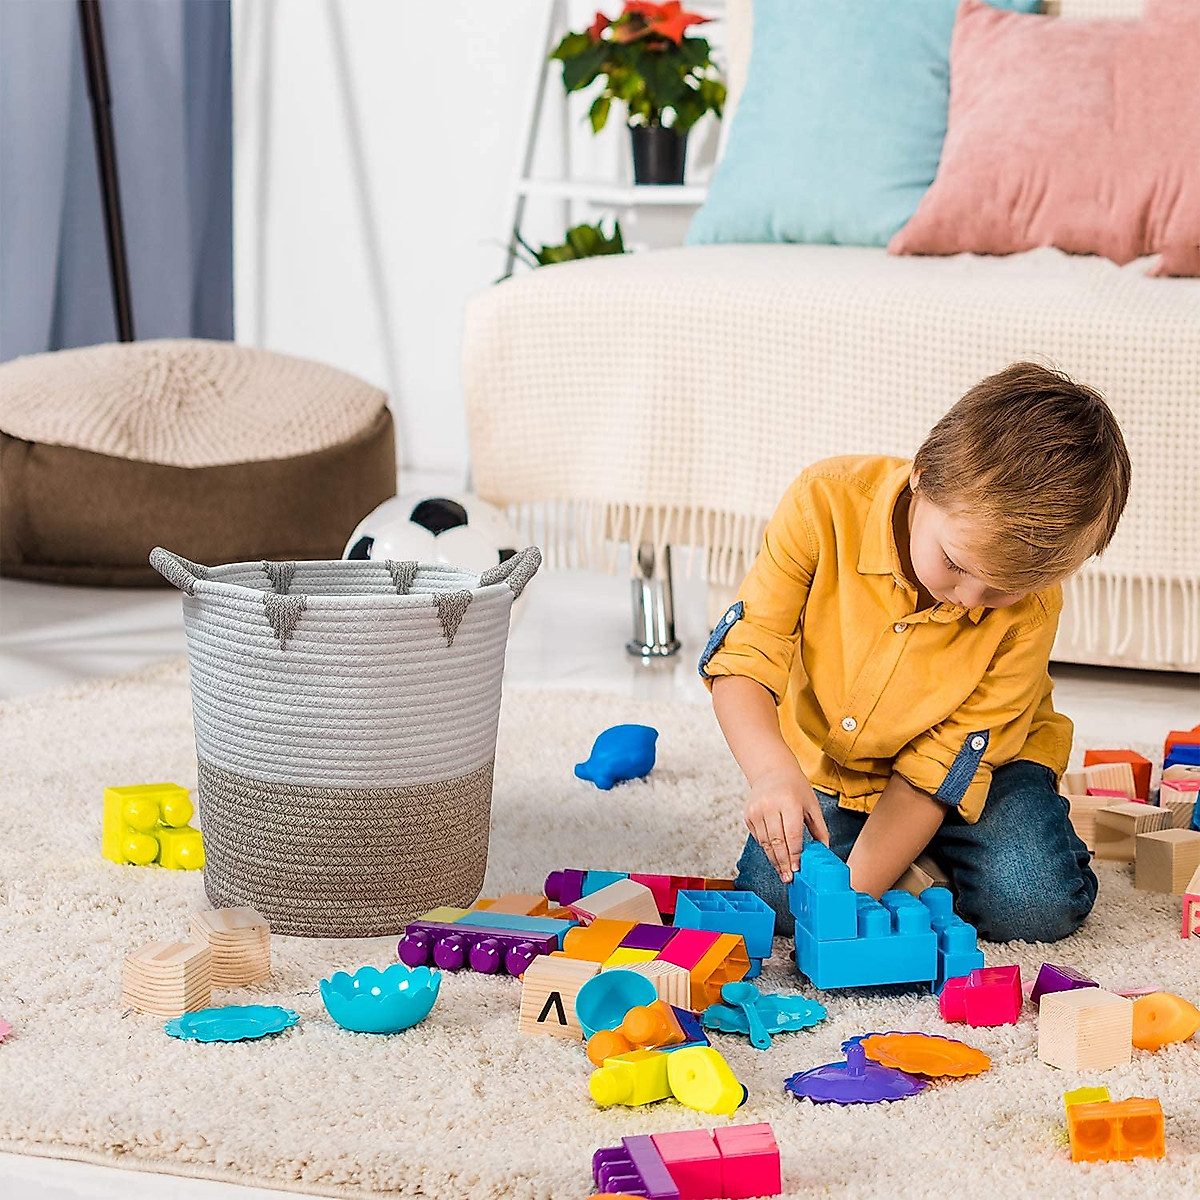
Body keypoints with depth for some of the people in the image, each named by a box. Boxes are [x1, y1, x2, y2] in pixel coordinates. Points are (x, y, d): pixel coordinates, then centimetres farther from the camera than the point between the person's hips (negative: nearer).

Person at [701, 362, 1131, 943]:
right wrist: (773, 771, -45)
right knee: (774, 898, -22)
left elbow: (942, 763, -24)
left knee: (1036, 905, -24)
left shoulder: (1030, 606, -27)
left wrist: (854, 891, -32)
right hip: (826, 762, 1)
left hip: (982, 761, -1)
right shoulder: (827, 503, -28)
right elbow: (743, 656, -25)